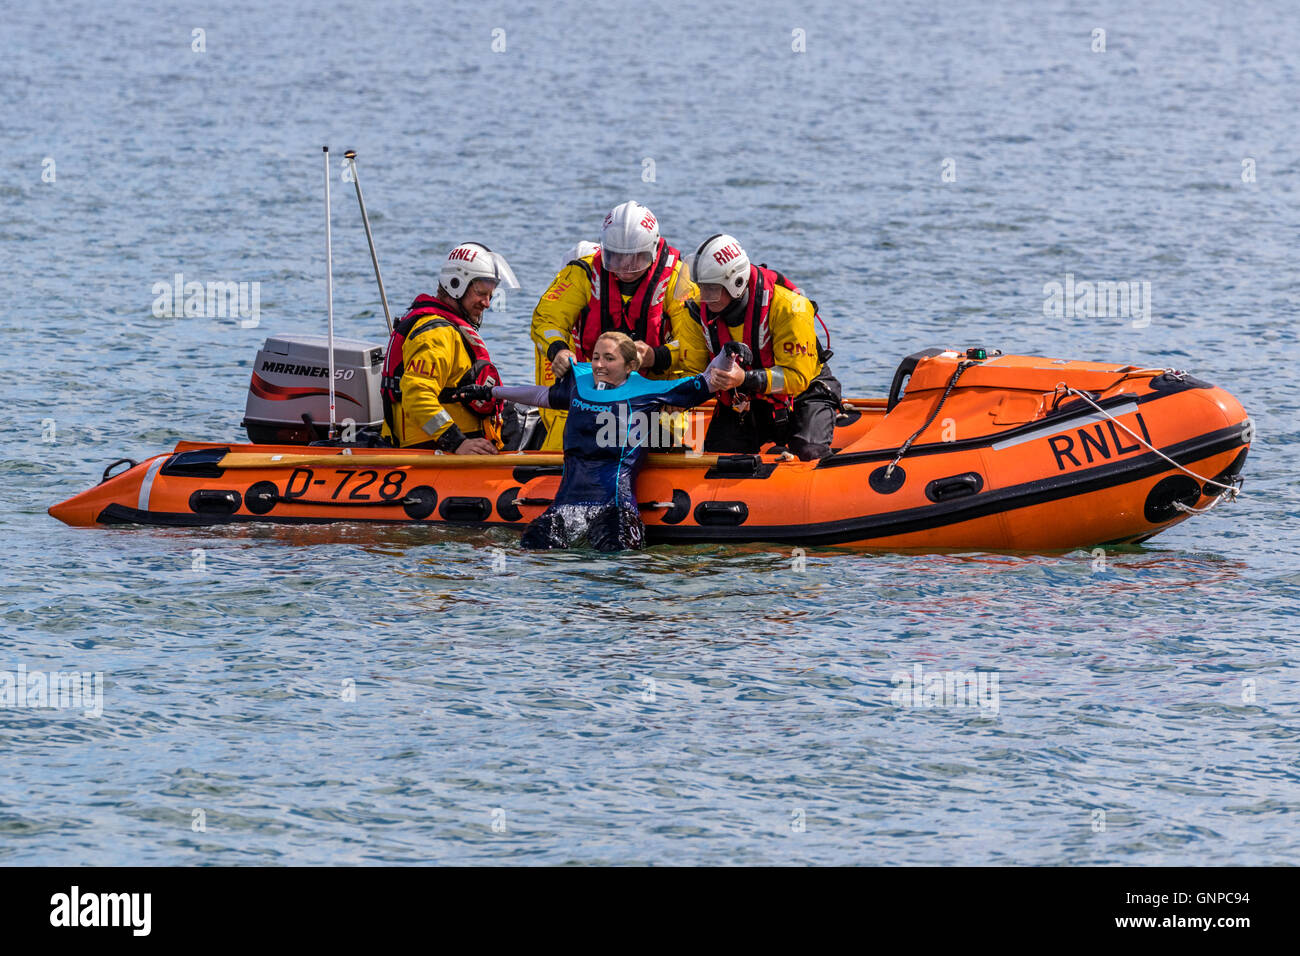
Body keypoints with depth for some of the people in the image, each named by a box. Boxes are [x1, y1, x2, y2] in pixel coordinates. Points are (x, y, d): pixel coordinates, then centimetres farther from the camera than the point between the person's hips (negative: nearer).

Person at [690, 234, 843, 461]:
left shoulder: (787, 308, -28)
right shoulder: (701, 311, -11)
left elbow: (797, 377, -29)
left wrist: (745, 379, -43)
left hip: (801, 393, -5)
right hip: (744, 399, 5)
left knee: (808, 455, -28)